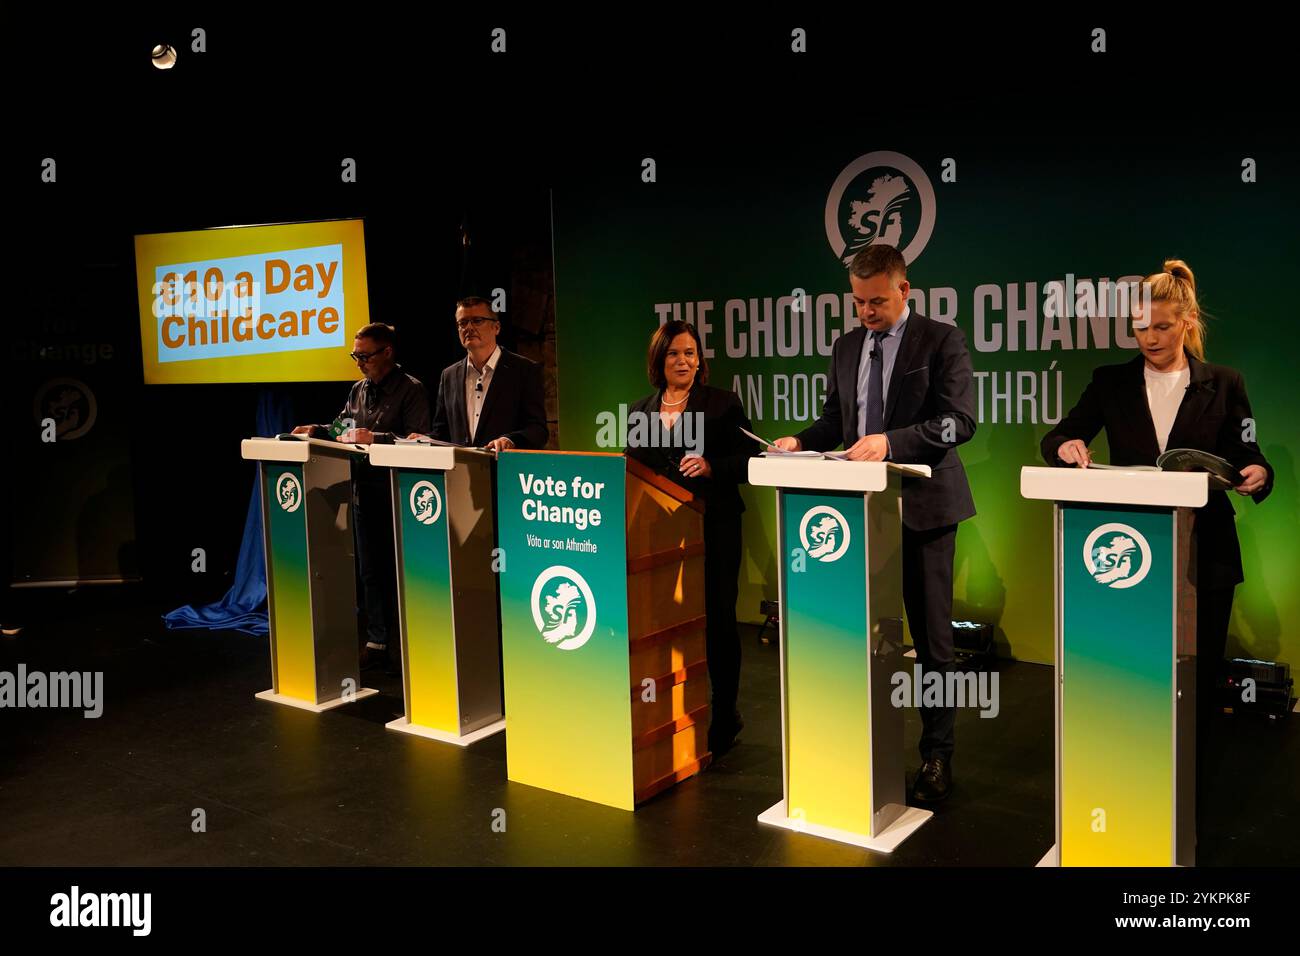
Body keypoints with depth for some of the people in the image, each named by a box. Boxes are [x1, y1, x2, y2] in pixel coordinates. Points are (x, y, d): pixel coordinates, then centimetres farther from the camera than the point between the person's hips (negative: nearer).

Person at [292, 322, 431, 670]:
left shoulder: (411, 390, -8)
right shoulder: (358, 390, 14)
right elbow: (343, 426, 21)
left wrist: (374, 438, -24)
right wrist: (317, 430, 4)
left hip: (397, 496, -7)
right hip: (364, 493, 7)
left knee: (396, 571, 0)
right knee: (370, 571, 12)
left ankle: (403, 643, 10)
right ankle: (377, 640, 22)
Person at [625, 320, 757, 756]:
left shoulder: (723, 404, 3)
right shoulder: (640, 412, 14)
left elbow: (749, 461, -2)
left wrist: (711, 467, -18)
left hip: (713, 527, -3)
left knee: (716, 620, 2)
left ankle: (724, 719, 16)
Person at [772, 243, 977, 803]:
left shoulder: (941, 340, -4)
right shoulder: (846, 348, 13)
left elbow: (959, 421, -14)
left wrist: (891, 441, -25)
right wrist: (803, 441, -1)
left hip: (922, 505, -5)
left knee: (932, 638, 4)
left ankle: (937, 755, 17)